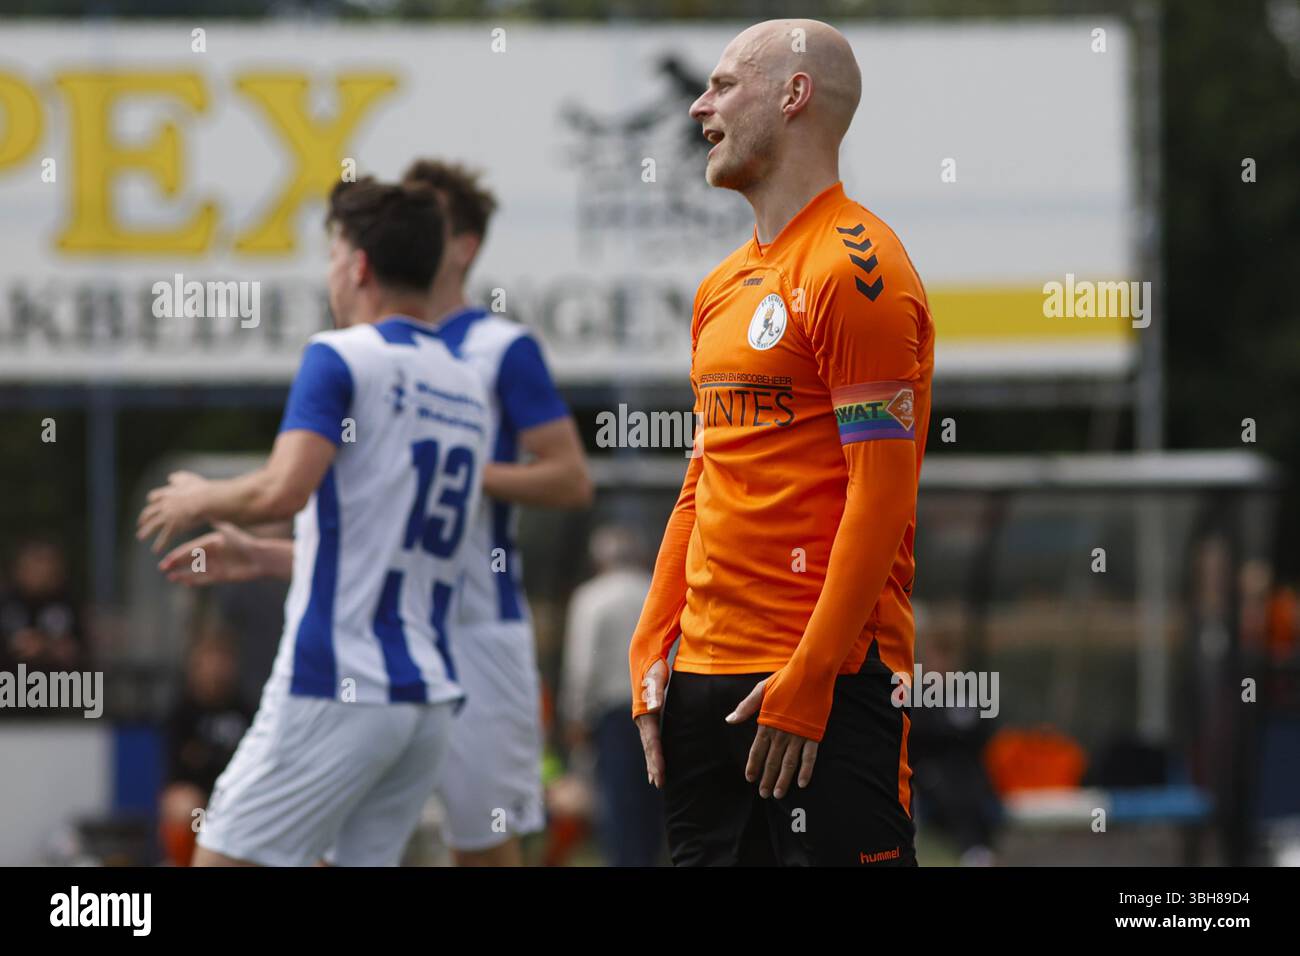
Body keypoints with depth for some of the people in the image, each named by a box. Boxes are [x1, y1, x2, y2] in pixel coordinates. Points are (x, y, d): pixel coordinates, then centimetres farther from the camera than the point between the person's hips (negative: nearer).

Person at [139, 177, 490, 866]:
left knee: (222, 861, -3)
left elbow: (284, 490, -22)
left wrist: (200, 499, -2)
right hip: (429, 698, 8)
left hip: (334, 687, -8)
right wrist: (257, 557, 32)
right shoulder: (466, 390, 18)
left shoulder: (341, 357, -7)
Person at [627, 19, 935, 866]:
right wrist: (651, 653, 13)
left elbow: (882, 494, -15)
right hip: (705, 672, 8)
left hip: (827, 680, -8)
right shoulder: (724, 288, 18)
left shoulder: (856, 269, -9)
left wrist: (808, 680, -18)